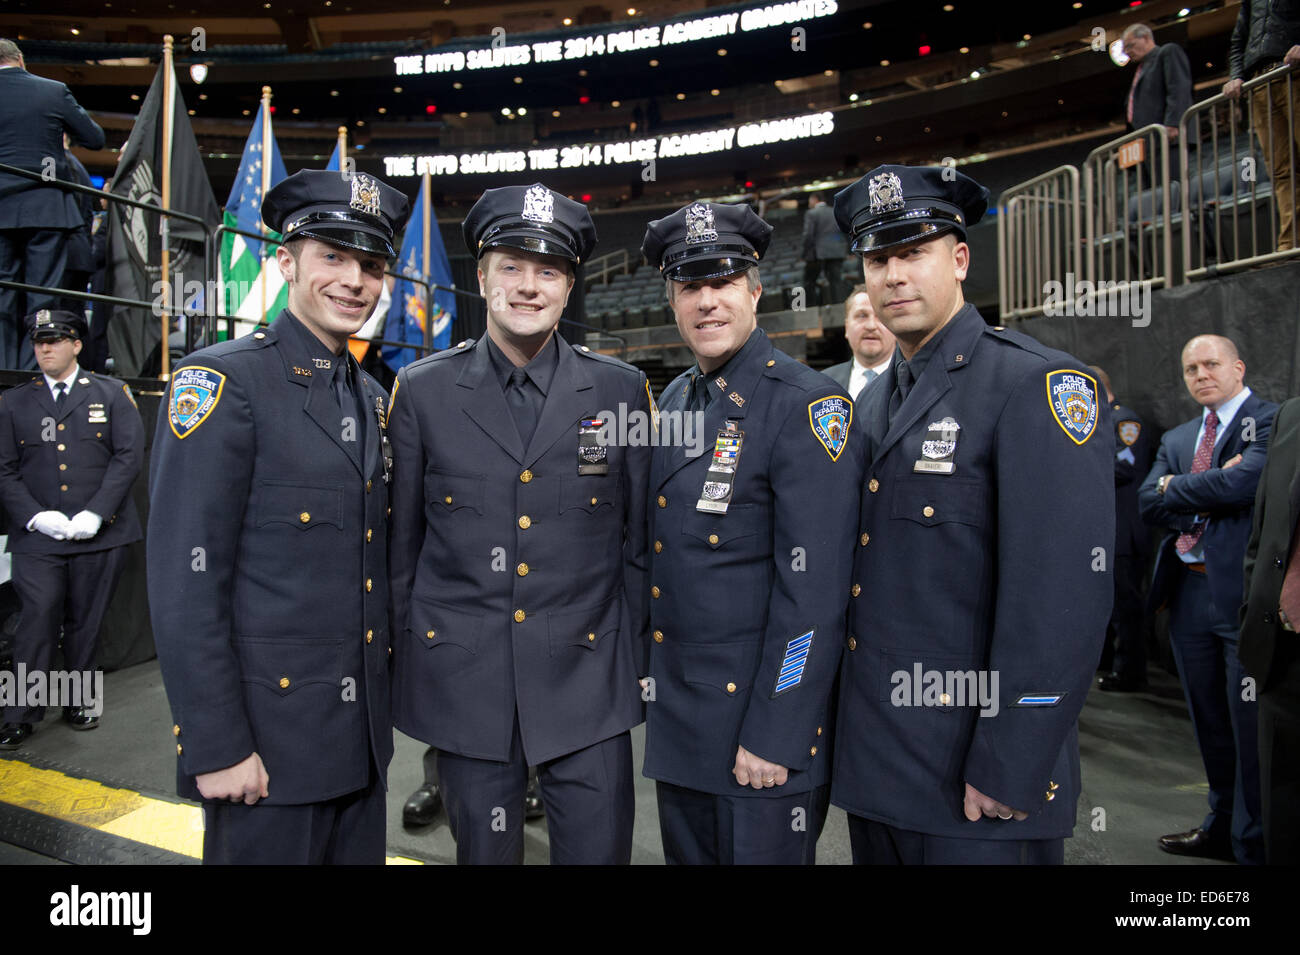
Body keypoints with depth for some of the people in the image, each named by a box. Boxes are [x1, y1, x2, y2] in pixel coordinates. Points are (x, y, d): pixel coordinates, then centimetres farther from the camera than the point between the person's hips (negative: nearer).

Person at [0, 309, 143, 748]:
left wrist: (94, 514, -12)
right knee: (37, 618, -6)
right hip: (37, 535, 1)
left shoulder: (112, 394, 5)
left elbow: (129, 455, -3)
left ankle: (80, 699, 26)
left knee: (85, 622, 8)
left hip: (99, 534, -1)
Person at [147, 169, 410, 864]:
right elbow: (183, 581, -17)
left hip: (362, 731, 7)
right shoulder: (220, 381, -13)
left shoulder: (371, 397, 9)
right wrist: (215, 747, -17)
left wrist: (382, 695, 14)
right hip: (265, 737, -7)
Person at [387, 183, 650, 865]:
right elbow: (401, 545, 4)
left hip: (587, 684, 0)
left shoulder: (620, 391, 0)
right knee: (483, 851, 16)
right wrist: (397, 666, 6)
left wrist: (639, 662, 4)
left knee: (600, 850, 9)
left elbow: (637, 540, 4)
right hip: (462, 687, 1)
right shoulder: (421, 391, 0)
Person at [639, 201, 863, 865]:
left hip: (760, 722, -7)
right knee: (685, 854, 22)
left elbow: (814, 593, -20)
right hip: (674, 722, 7)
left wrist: (773, 737, -19)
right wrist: (651, 681, 13)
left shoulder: (807, 406, -16)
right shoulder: (672, 401, 8)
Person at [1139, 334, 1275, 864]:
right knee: (1210, 724, 18)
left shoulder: (1272, 421, -5)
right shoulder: (1176, 439, 15)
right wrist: (1212, 490, -13)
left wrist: (1176, 488, -5)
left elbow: (1244, 483, -22)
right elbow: (1149, 503, 2)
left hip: (1245, 594, -7)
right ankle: (1223, 826, 34)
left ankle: (1254, 844, 15)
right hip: (1188, 595, 7)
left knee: (1251, 726, 1)